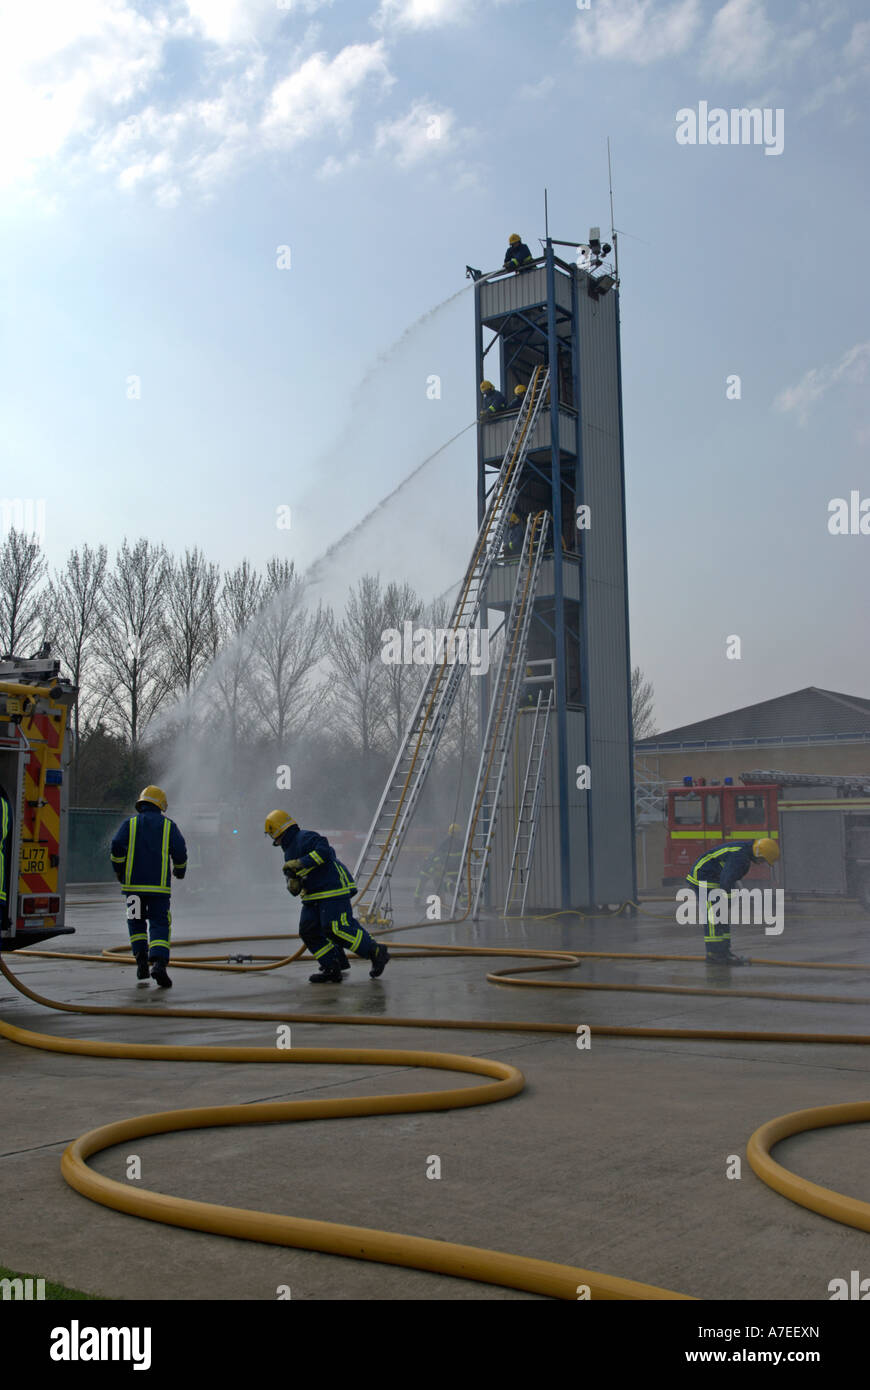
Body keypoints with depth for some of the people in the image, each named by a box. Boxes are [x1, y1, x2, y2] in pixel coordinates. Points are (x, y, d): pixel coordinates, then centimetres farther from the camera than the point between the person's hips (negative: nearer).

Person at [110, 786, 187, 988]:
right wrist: (180, 870, 21)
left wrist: (119, 872, 11)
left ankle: (141, 960, 8)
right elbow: (180, 852, 2)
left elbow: (117, 848, -4)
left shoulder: (130, 823, 6)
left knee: (137, 922, 18)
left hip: (133, 883, 1)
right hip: (159, 885, -1)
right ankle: (159, 963, -20)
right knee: (160, 924, -1)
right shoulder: (169, 825, 6)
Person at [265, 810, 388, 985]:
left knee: (336, 929, -17)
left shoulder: (305, 838, -10)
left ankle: (376, 952, -5)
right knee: (308, 930, 2)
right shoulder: (289, 851, 22)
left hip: (333, 890, -11)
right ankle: (332, 969, 4)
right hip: (313, 895, 11)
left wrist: (300, 864, -25)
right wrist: (293, 885, -2)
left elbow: (324, 851, -27)